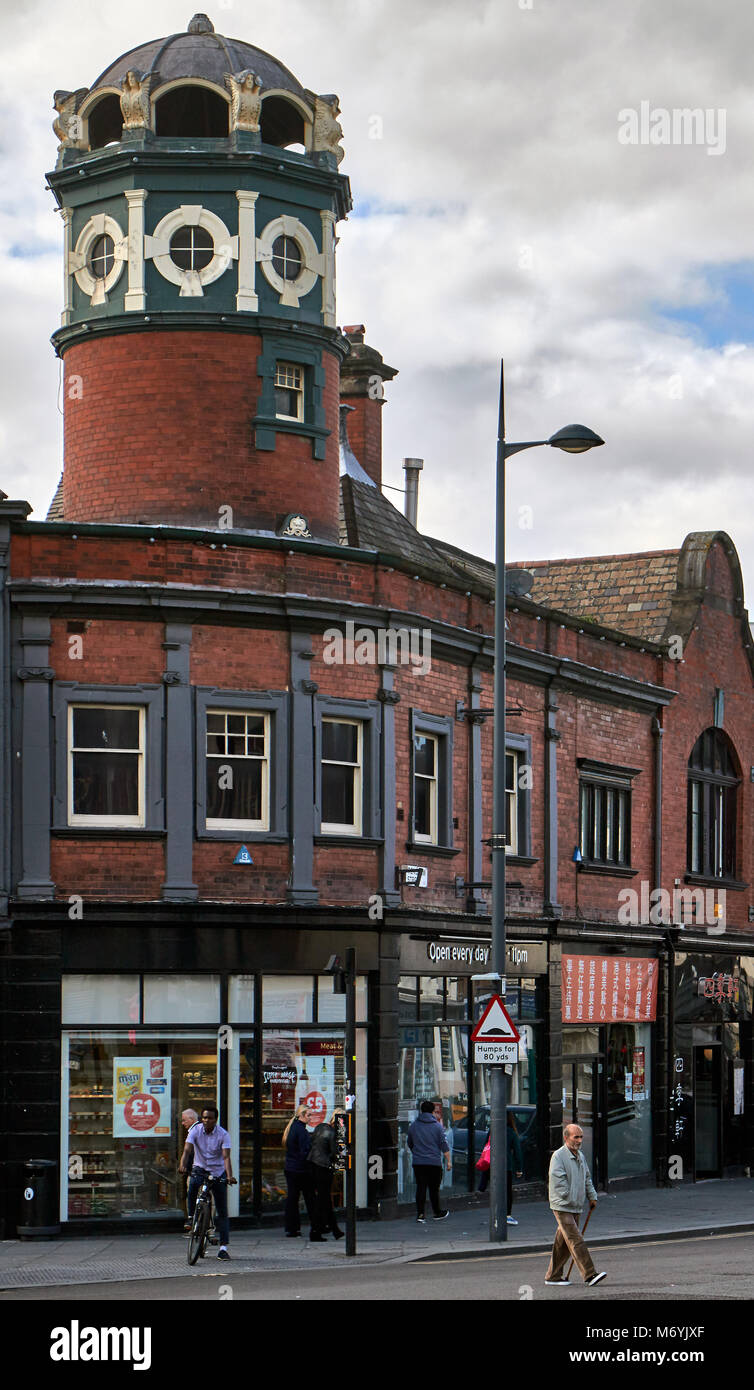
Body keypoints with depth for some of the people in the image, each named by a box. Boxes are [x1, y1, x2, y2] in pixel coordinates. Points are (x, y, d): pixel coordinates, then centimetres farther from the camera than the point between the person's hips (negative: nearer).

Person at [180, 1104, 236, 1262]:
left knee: (222, 1211, -4)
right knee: (193, 1185, -35)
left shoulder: (223, 1134, -12)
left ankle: (223, 1248, -1)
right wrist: (183, 1165, -40)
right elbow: (187, 1150, -20)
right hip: (200, 1168, 1)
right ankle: (191, 1218, -13)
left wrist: (229, 1176, -39)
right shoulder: (195, 1130, -8)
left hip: (218, 1172, -1)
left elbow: (226, 1156, -23)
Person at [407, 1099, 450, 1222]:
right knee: (434, 1188, 8)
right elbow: (444, 1144, -3)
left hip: (418, 1162, 2)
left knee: (421, 1188, 2)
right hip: (434, 1162, -2)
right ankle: (437, 1213, 18)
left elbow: (409, 1143, 18)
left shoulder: (413, 1126, 5)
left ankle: (420, 1214, -7)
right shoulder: (437, 1126, -2)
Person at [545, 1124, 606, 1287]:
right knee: (576, 1241, -14)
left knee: (563, 1243, 12)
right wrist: (568, 1198, -15)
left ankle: (553, 1276, 19)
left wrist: (592, 1197, 16)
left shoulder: (580, 1156, 15)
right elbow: (558, 1180, -16)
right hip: (562, 1207, -8)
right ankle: (589, 1275, -21)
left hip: (575, 1207, 8)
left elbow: (586, 1178, 25)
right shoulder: (558, 1156, -11)